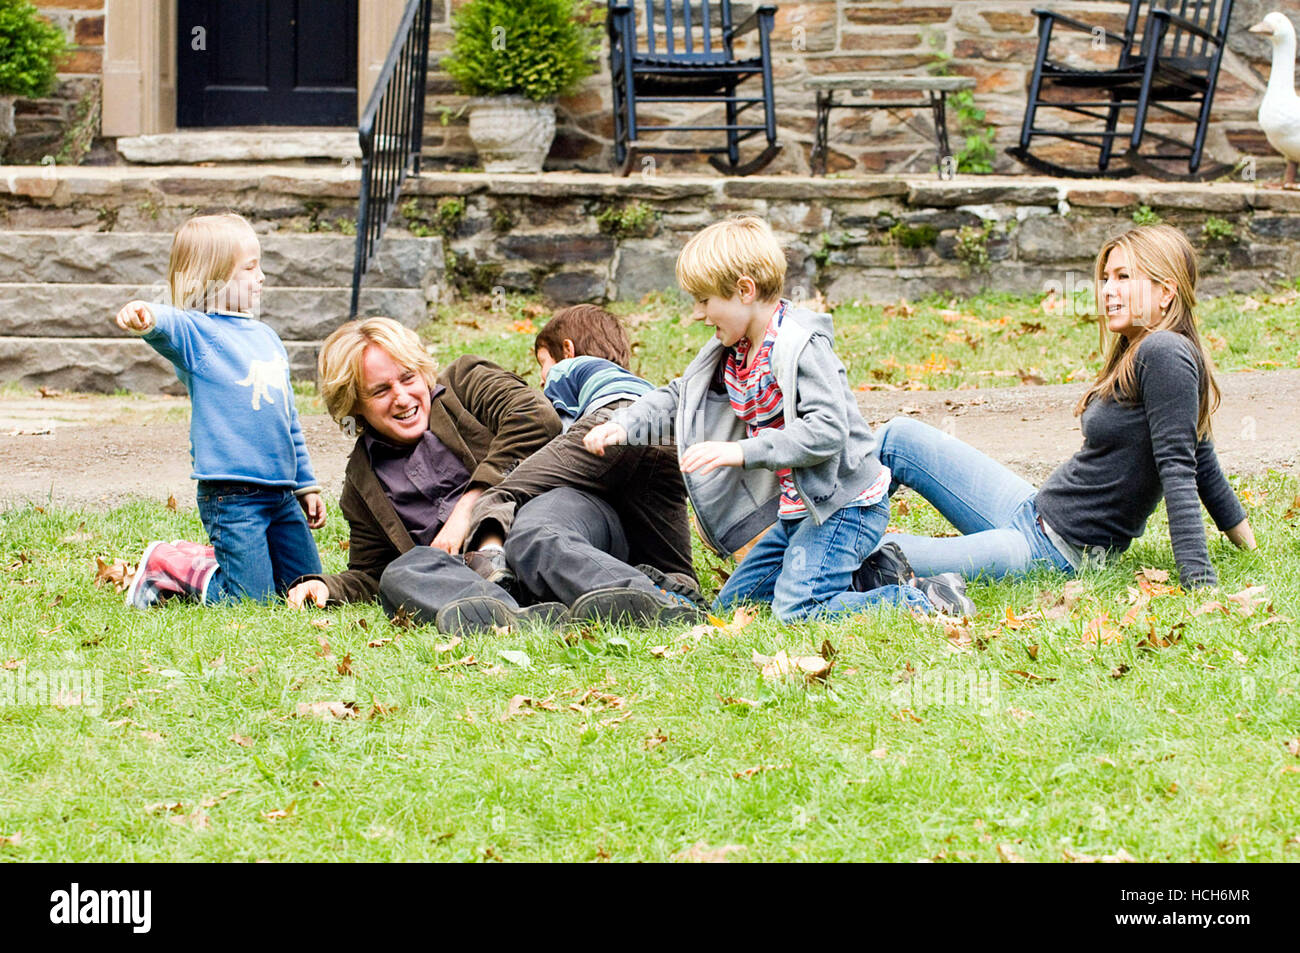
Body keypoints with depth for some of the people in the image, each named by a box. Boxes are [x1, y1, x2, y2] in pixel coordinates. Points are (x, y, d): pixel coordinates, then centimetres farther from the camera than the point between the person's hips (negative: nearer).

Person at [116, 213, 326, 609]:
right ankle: (164, 564, 12)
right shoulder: (198, 332, -6)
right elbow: (171, 326, -32)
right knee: (250, 598, -11)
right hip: (230, 494, -8)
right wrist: (146, 316, -56)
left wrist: (307, 485, 26)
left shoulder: (267, 337, 17)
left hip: (281, 493, 8)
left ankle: (197, 559, 26)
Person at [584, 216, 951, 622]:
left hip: (845, 505, -10)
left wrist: (742, 452, -34)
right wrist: (623, 427, 1)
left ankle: (924, 601, -11)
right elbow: (679, 398, 19)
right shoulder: (732, 353, 8)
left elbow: (828, 430, -29)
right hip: (797, 510, 10)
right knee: (731, 606, 13)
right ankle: (867, 566, 15)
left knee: (796, 608, -24)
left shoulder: (803, 346, -20)